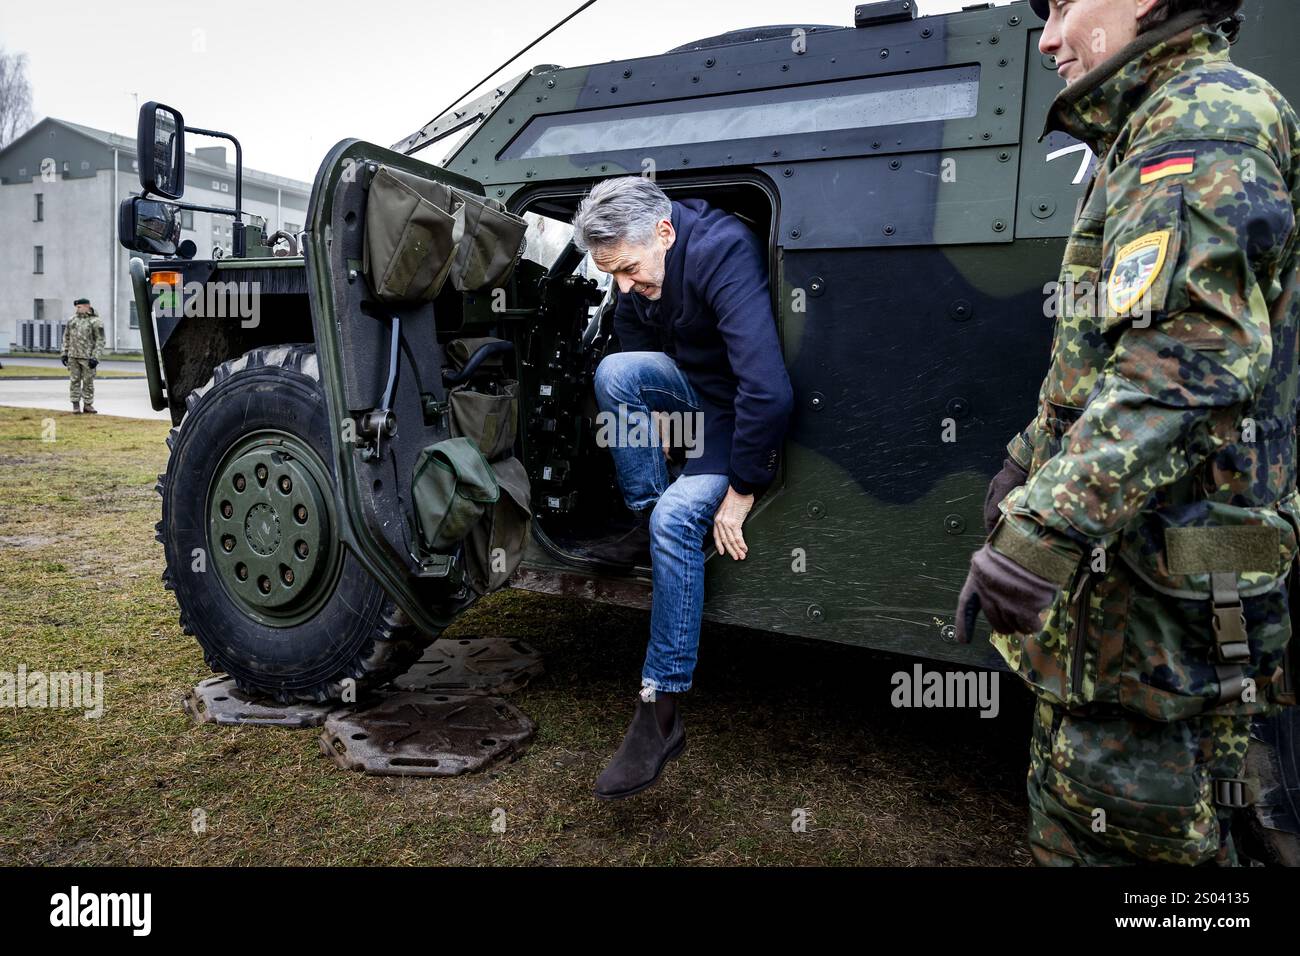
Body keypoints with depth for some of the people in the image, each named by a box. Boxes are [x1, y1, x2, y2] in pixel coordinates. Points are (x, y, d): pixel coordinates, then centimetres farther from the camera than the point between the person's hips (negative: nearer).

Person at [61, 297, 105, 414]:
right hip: (73, 357, 4)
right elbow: (66, 337, 17)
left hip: (87, 357, -4)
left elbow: (100, 341, -7)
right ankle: (76, 405, 10)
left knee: (88, 382, 1)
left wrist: (95, 357, -13)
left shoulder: (95, 322, -5)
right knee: (74, 381, 4)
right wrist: (65, 353, 10)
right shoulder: (72, 320, 10)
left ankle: (88, 405, 10)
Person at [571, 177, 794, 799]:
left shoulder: (724, 253, -30)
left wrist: (741, 491, -29)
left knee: (678, 515, -27)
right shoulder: (637, 277, -5)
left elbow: (769, 391, -36)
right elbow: (641, 350, 12)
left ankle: (661, 712, -18)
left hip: (749, 415, -7)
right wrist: (655, 428, 4)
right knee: (615, 372, -20)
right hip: (695, 391, 7)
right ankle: (645, 526, -6)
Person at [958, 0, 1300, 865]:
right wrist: (1030, 463, 27)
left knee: (1132, 833, 4)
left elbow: (1183, 363, -26)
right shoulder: (1150, 136, 21)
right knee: (1073, 818, 21)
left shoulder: (1207, 118, -12)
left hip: (1166, 587, -10)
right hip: (1117, 564, 10)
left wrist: (1037, 531, -32)